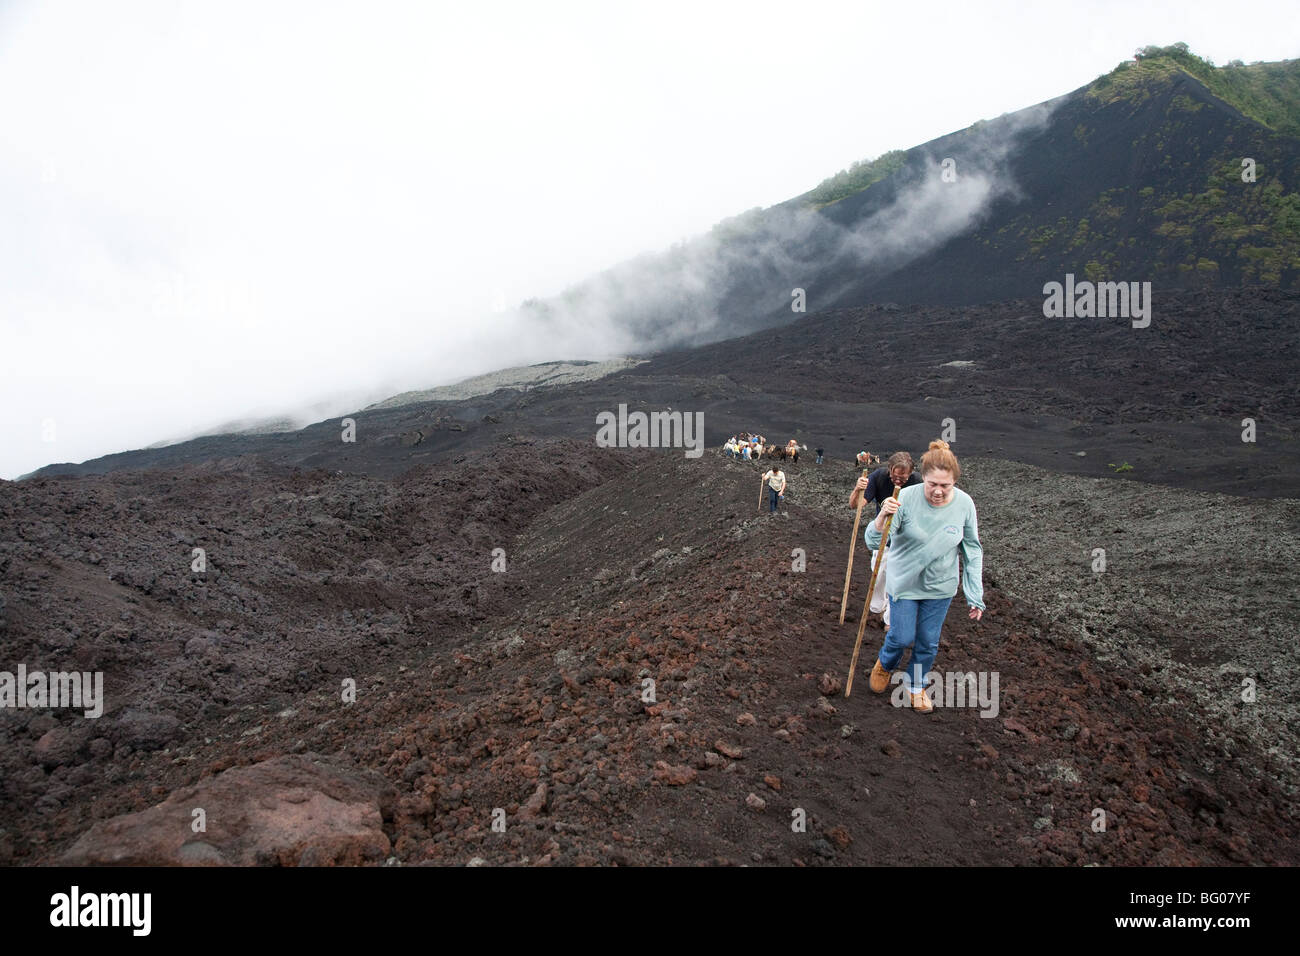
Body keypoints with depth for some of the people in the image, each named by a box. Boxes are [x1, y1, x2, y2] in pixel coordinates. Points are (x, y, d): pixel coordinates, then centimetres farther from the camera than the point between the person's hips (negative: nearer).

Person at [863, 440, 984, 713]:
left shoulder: (964, 503, -14)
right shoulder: (906, 498, -23)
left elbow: (972, 550, -2)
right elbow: (873, 541, -24)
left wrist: (976, 595, -1)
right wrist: (882, 517, -45)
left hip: (940, 587, 2)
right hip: (904, 582, -2)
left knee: (928, 643, 13)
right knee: (902, 637, 5)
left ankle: (916, 686, 40)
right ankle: (885, 665, 40)